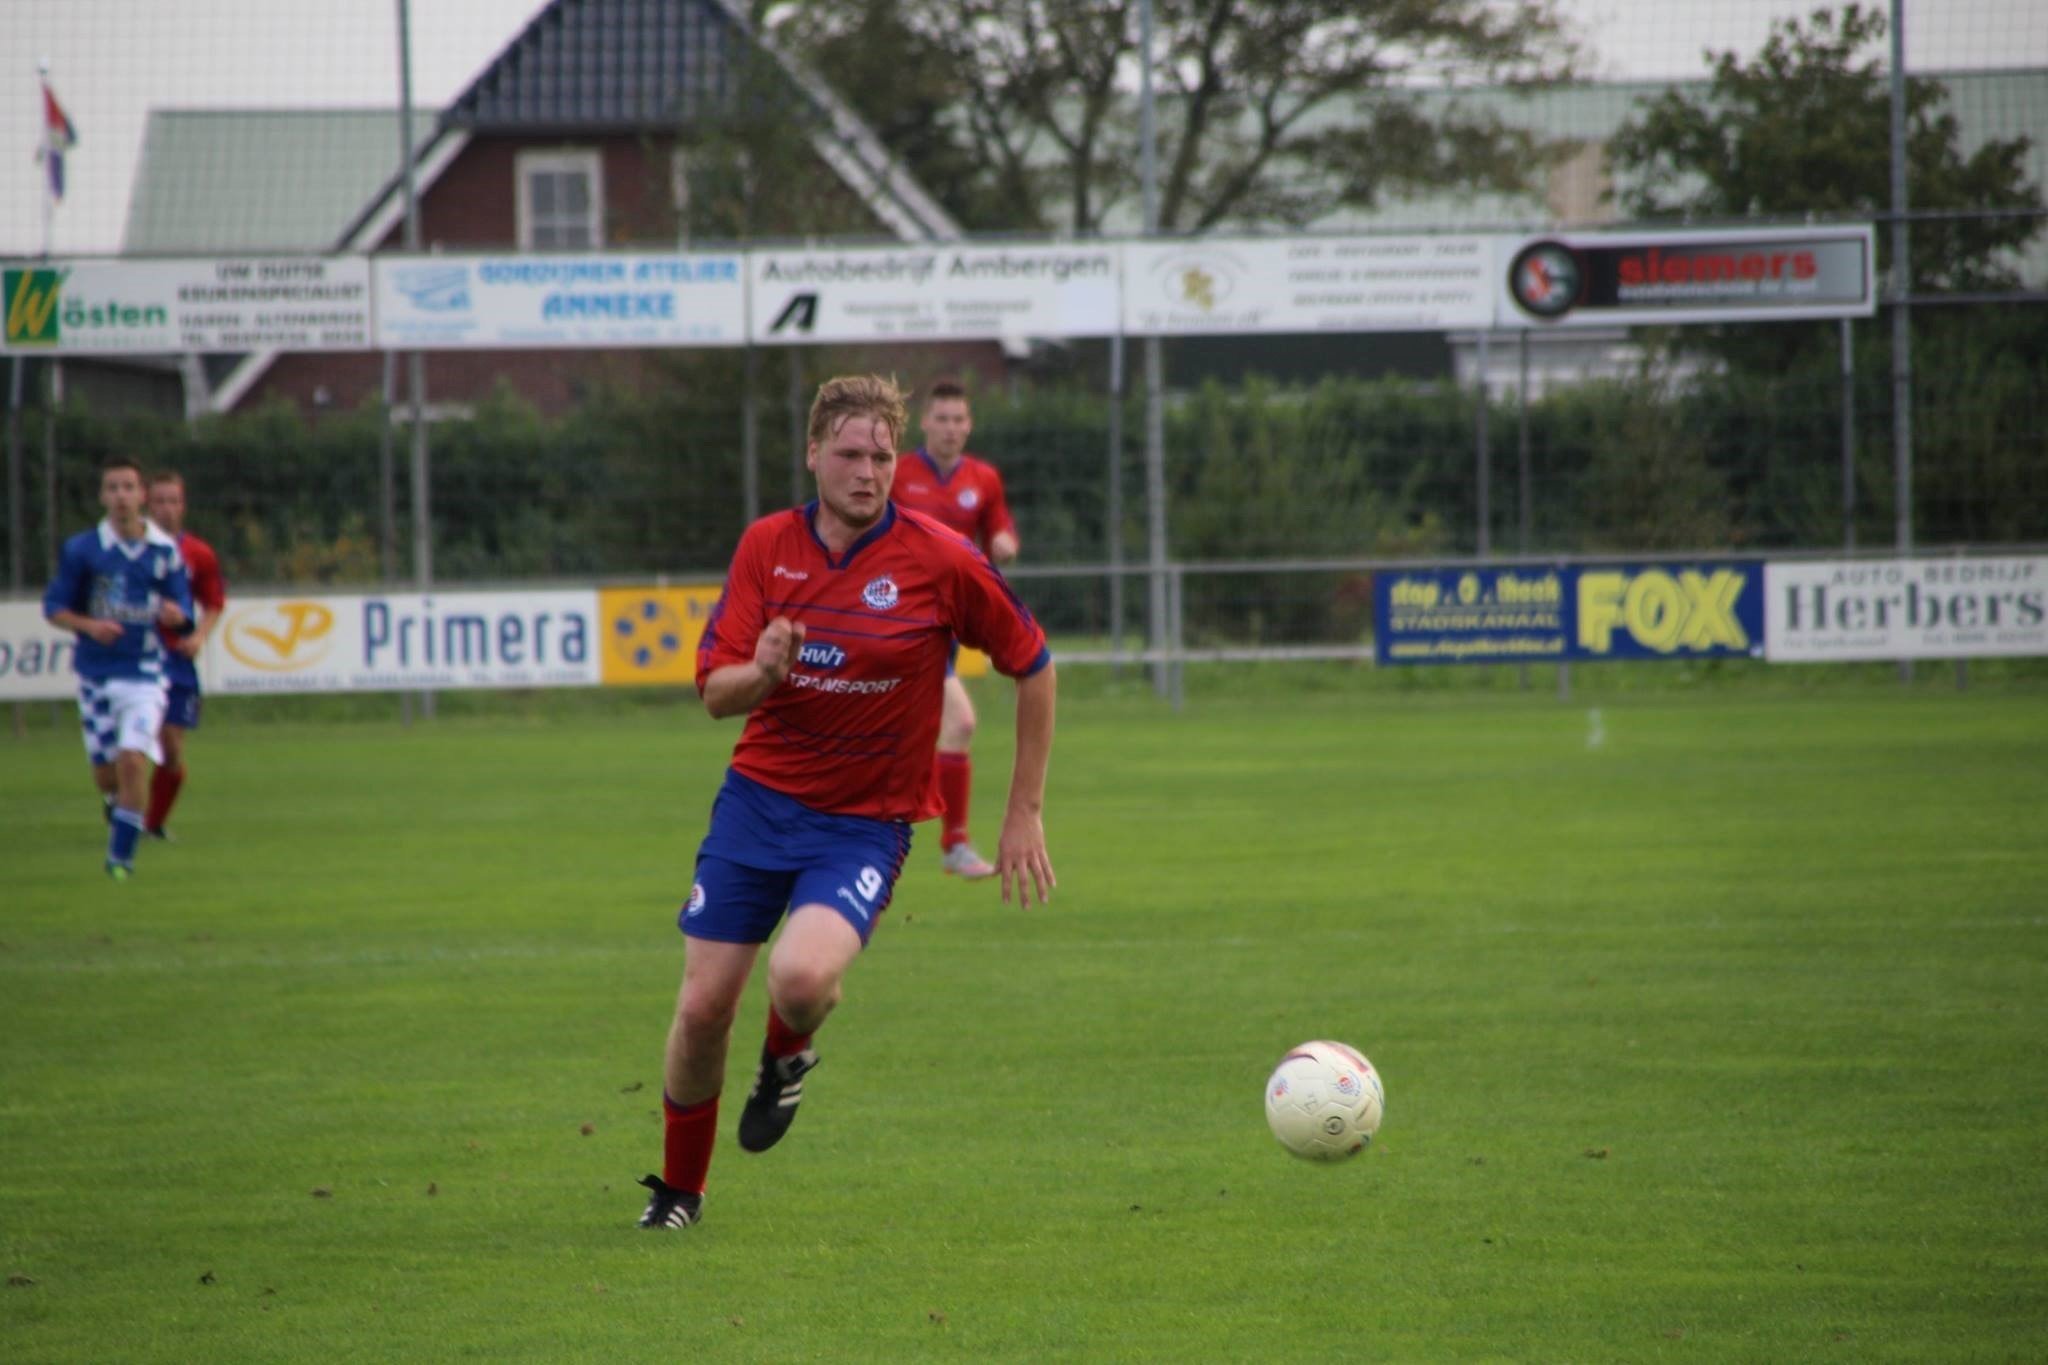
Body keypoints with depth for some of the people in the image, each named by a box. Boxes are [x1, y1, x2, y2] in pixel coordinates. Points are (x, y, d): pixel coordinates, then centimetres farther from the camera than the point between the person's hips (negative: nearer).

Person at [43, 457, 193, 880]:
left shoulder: (166, 552, 1)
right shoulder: (81, 549, -1)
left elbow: (182, 613, 7)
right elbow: (54, 608, 1)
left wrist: (175, 615, -18)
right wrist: (90, 625, -18)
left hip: (144, 673, -1)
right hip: (96, 673, 1)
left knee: (133, 758, -19)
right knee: (105, 773, 6)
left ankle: (121, 855, -9)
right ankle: (117, 807, 42)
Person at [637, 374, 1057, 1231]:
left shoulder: (940, 561, -9)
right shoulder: (767, 547, 0)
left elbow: (1033, 666, 1)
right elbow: (714, 692, 0)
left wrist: (1025, 814, 2)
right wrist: (762, 671, -25)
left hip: (866, 823, -3)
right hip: (757, 799, 3)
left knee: (801, 976, -30)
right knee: (702, 1007, 0)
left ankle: (787, 1056, 9)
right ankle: (679, 1189, 25)